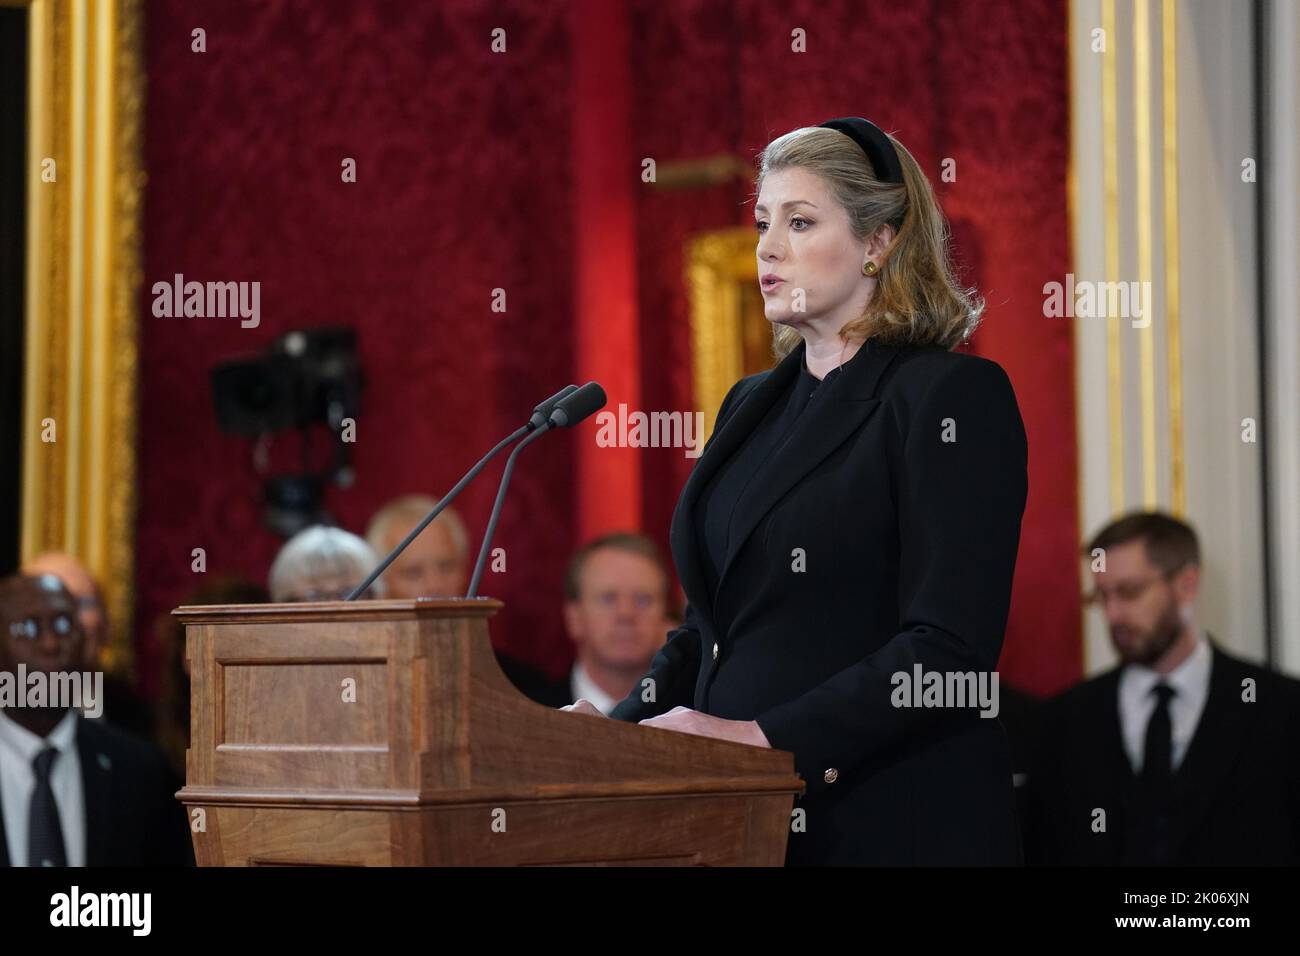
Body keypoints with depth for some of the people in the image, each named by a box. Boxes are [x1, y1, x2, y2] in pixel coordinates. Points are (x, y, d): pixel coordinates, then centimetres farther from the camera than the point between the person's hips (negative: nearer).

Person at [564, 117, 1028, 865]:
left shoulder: (952, 396, -8)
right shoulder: (752, 405, 15)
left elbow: (950, 648, -17)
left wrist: (764, 738, -23)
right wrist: (623, 728, 2)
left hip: (889, 822, -7)